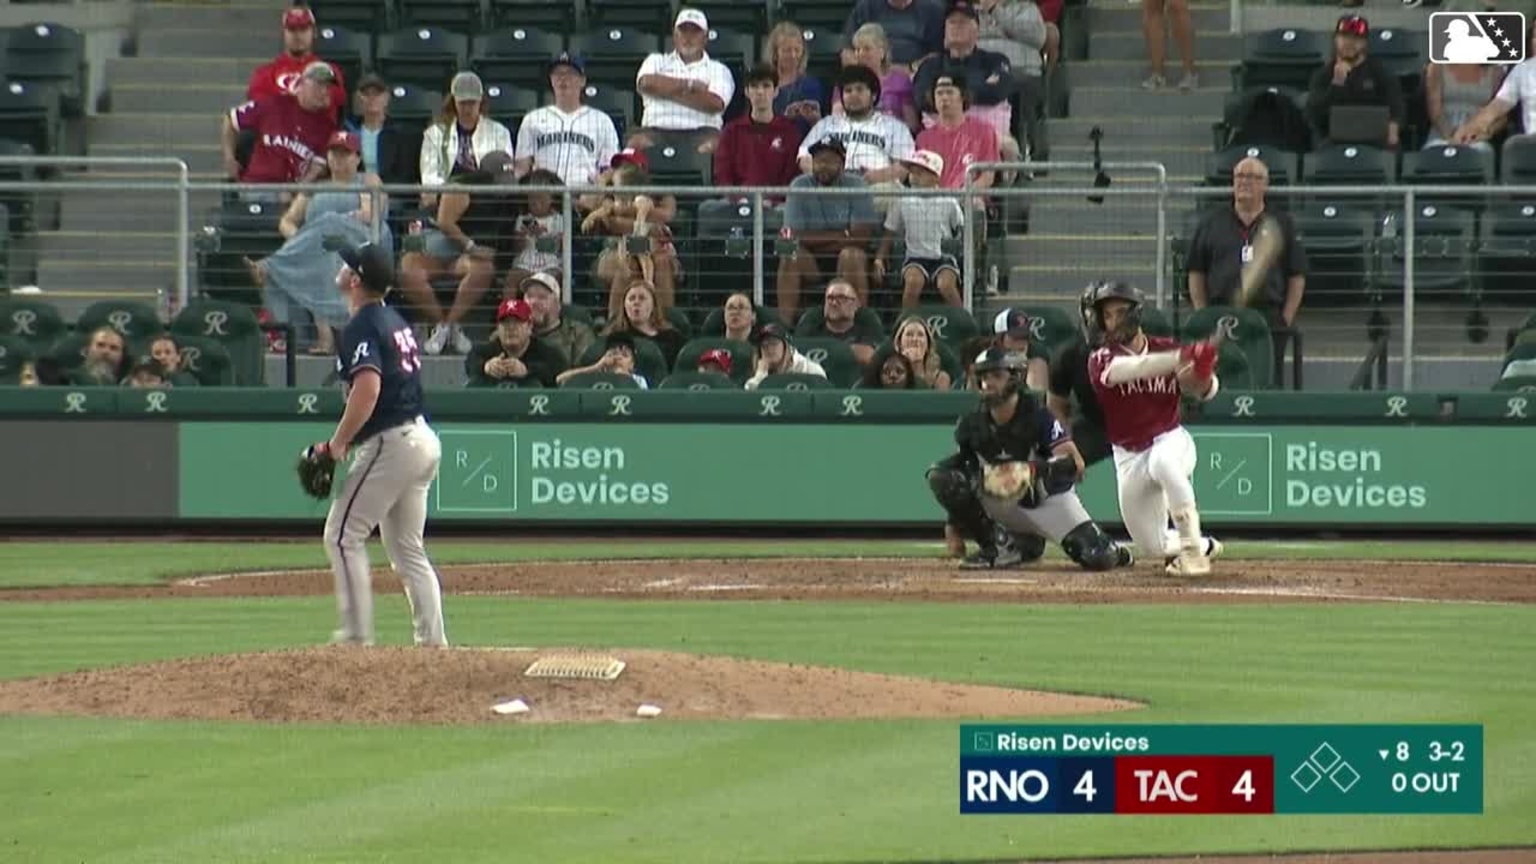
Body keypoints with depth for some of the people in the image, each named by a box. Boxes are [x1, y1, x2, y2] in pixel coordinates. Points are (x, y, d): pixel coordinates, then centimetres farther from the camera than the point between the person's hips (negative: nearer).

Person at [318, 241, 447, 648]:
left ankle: (357, 634, -8)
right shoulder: (396, 321, 17)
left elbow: (368, 388, -27)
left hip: (390, 443, -10)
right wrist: (349, 440, 17)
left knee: (343, 535, -5)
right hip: (423, 438, 10)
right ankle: (432, 641, 11)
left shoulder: (362, 327, -13)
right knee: (407, 547, 14)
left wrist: (336, 444, -20)